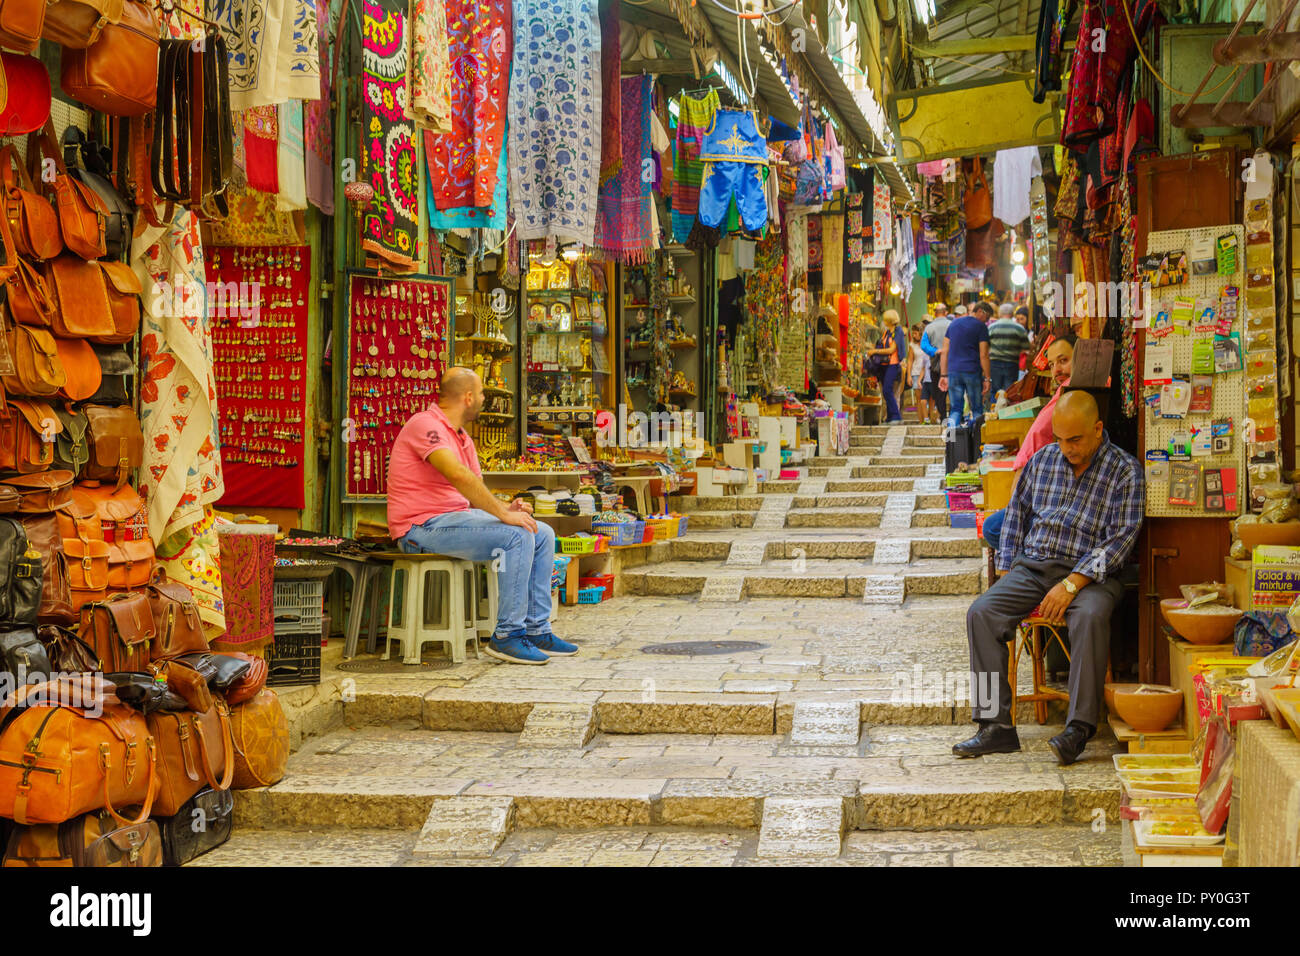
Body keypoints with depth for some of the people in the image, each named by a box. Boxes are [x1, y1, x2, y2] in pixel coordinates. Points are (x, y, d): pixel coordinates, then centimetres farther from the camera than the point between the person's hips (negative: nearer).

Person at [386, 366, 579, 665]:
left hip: (457, 516, 10)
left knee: (542, 534, 2)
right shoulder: (425, 424, -14)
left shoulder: (461, 437, 18)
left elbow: (475, 491, 17)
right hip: (423, 526, -10)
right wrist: (503, 515, -27)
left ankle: (537, 631, 3)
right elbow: (458, 475, -28)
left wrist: (506, 507, -5)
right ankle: (507, 637, -20)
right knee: (518, 536, -25)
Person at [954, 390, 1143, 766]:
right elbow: (1017, 511, 21)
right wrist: (1006, 572, 10)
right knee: (981, 612, -21)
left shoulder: (1125, 471, -3)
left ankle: (1079, 728, -31)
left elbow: (1120, 538, -11)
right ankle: (995, 726, -22)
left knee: (1090, 617, -37)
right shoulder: (1043, 459, 12)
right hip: (1032, 566, 4)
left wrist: (1071, 584, -19)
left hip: (1091, 573, -4)